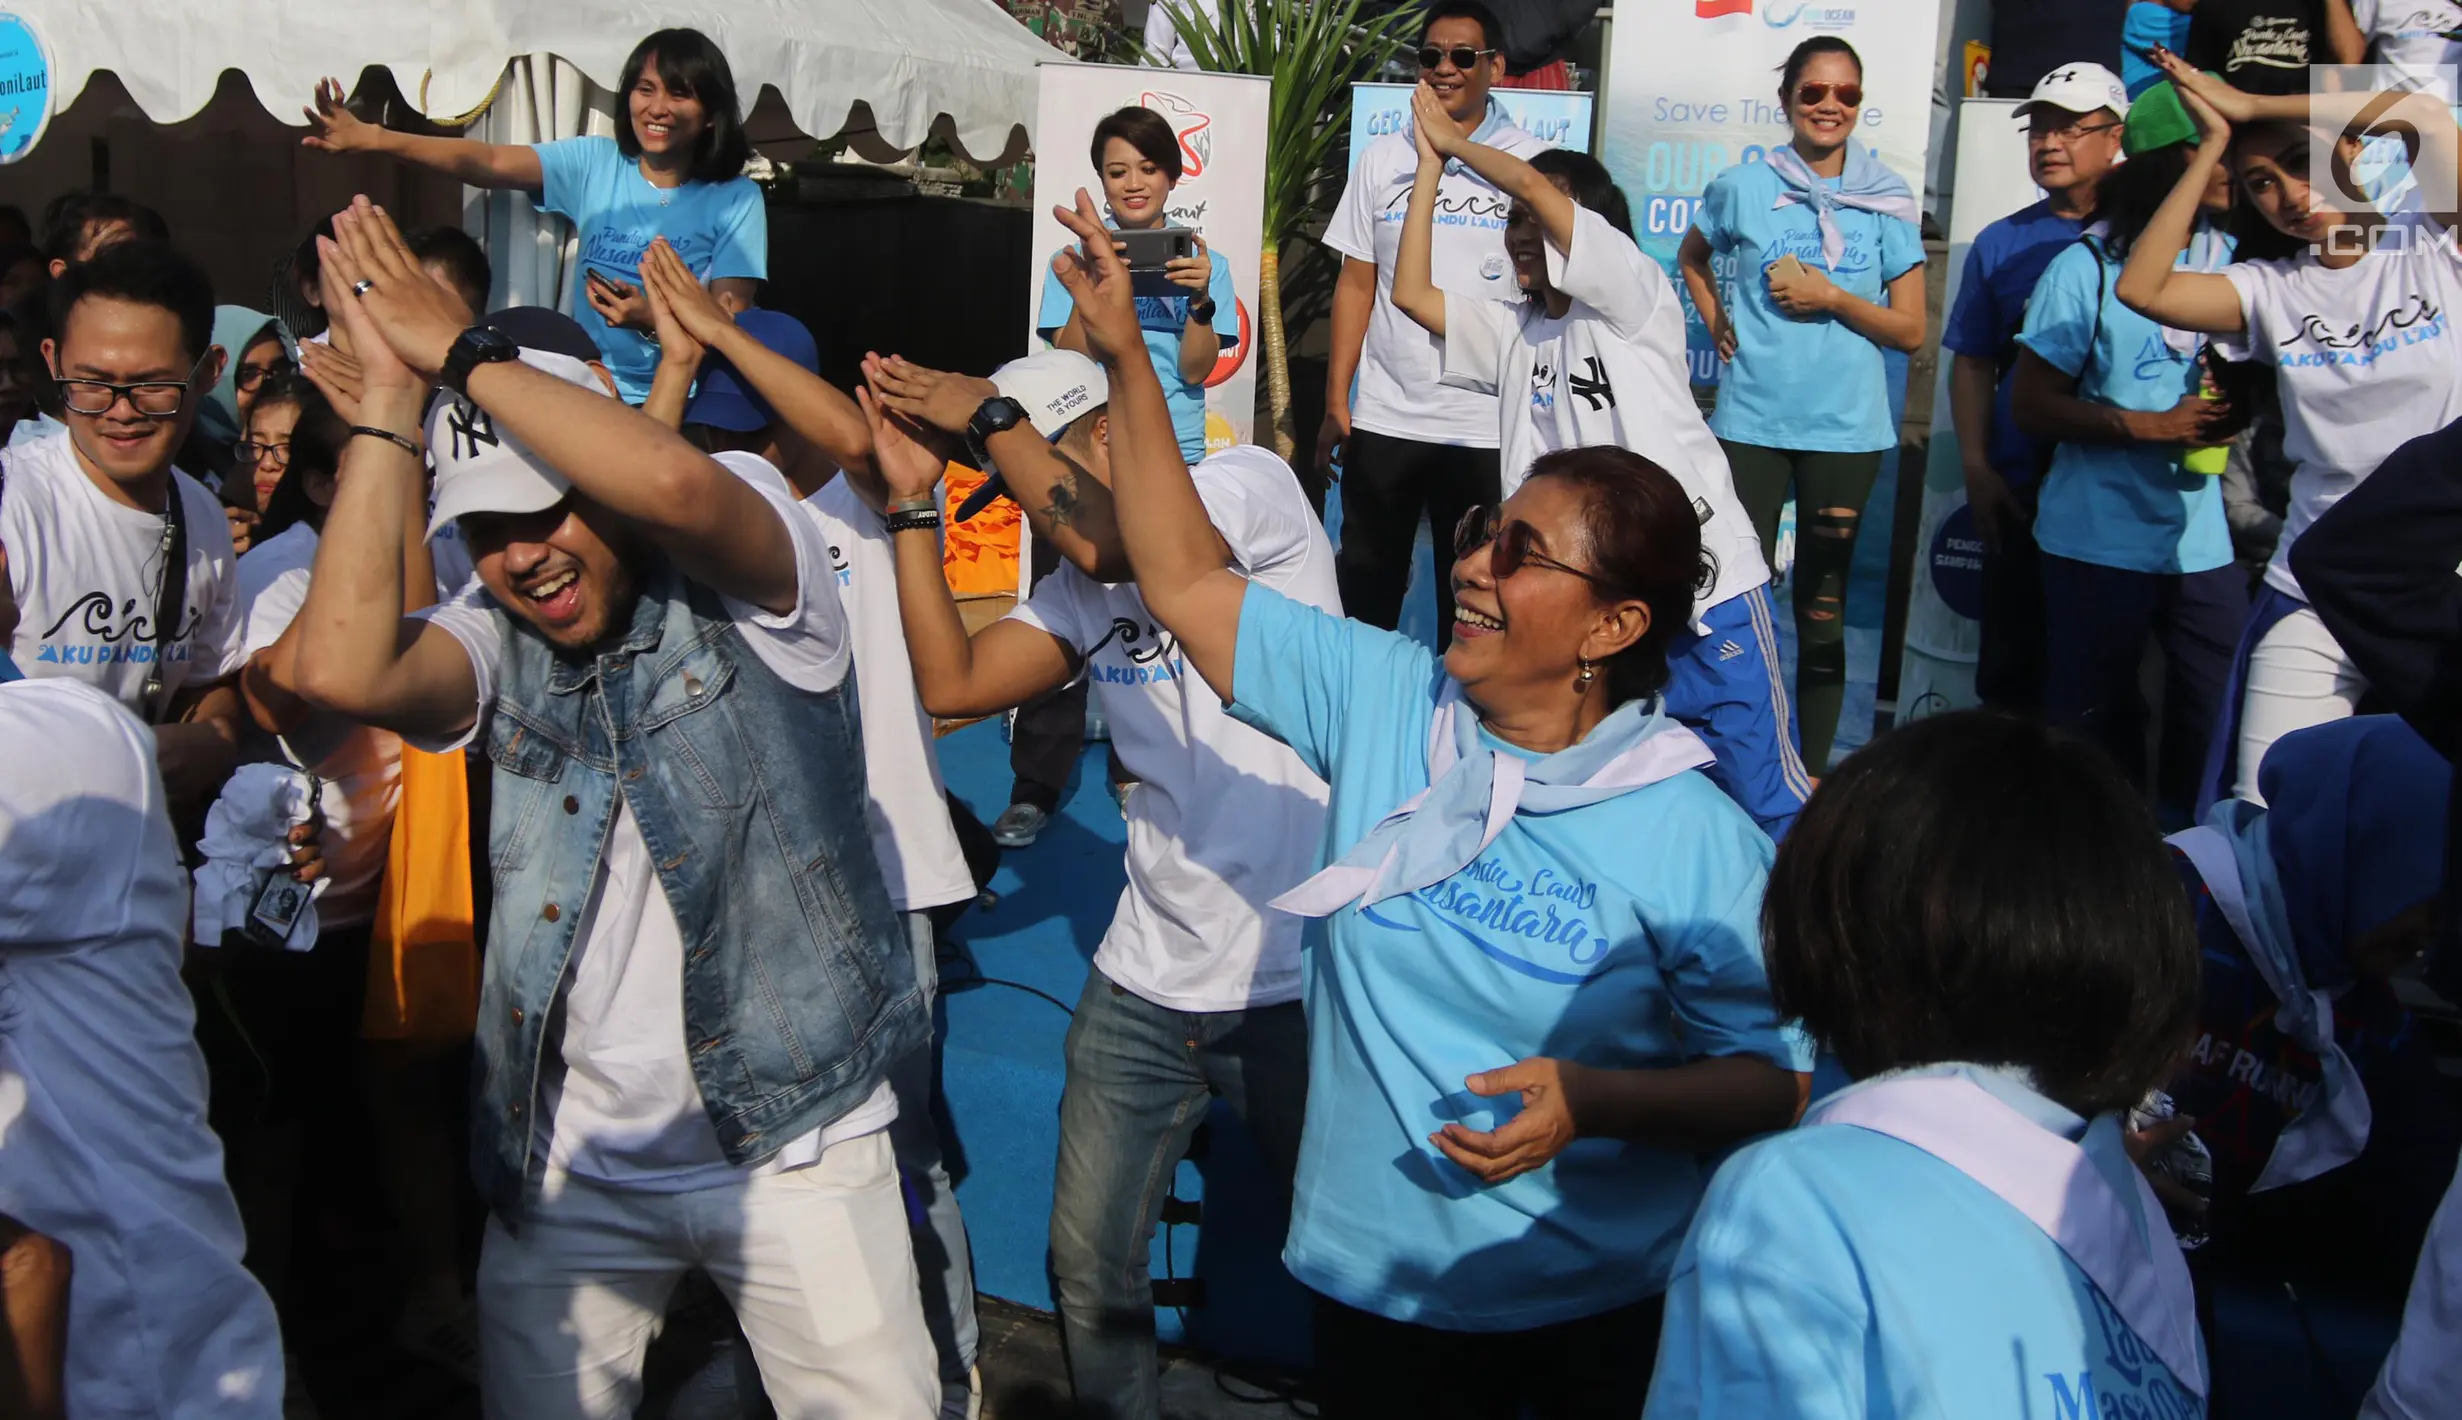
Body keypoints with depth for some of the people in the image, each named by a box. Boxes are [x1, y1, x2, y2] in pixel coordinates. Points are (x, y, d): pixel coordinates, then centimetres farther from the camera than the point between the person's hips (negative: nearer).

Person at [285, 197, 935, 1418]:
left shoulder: (740, 589, -7)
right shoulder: (497, 640, 1)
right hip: (566, 1161, 4)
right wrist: (389, 396, -14)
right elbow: (344, 671, -20)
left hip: (790, 1140, -3)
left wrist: (459, 351, -19)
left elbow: (678, 483, -30)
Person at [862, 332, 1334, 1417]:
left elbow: (1114, 542, -25)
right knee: (1090, 1273, 11)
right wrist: (912, 504, -1)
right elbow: (953, 682, 1)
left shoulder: (1255, 483, -8)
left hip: (1294, 989, -6)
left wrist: (986, 412, -14)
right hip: (1142, 990, 6)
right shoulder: (1082, 589, 10)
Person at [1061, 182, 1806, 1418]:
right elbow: (1187, 585, -4)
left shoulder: (1698, 844, -16)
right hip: (1377, 1282, 4)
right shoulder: (1380, 700, -5)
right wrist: (1124, 357, -8)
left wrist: (1594, 1102, -29)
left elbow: (1770, 1080, -12)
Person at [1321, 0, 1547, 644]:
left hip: (1487, 424, -2)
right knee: (1365, 586, 9)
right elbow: (1356, 285, 9)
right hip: (1382, 418, 2)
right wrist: (1335, 403, 4)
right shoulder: (1382, 160, 7)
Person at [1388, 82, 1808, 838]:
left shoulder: (1635, 297, -4)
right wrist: (1430, 161, 10)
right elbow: (1411, 292, 7)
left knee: (1765, 793, 0)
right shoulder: (1513, 334, 15)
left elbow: (1531, 183, -15)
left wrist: (1456, 141, 3)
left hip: (1705, 591, -6)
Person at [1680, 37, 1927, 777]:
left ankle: (1811, 774, 17)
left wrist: (1832, 299, -13)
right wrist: (1716, 324, 6)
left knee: (1823, 609, 8)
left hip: (1846, 428, 0)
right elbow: (1691, 256, 21)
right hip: (1752, 419, 0)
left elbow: (1910, 330, 1)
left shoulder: (1888, 202, 0)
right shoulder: (1743, 187, 1)